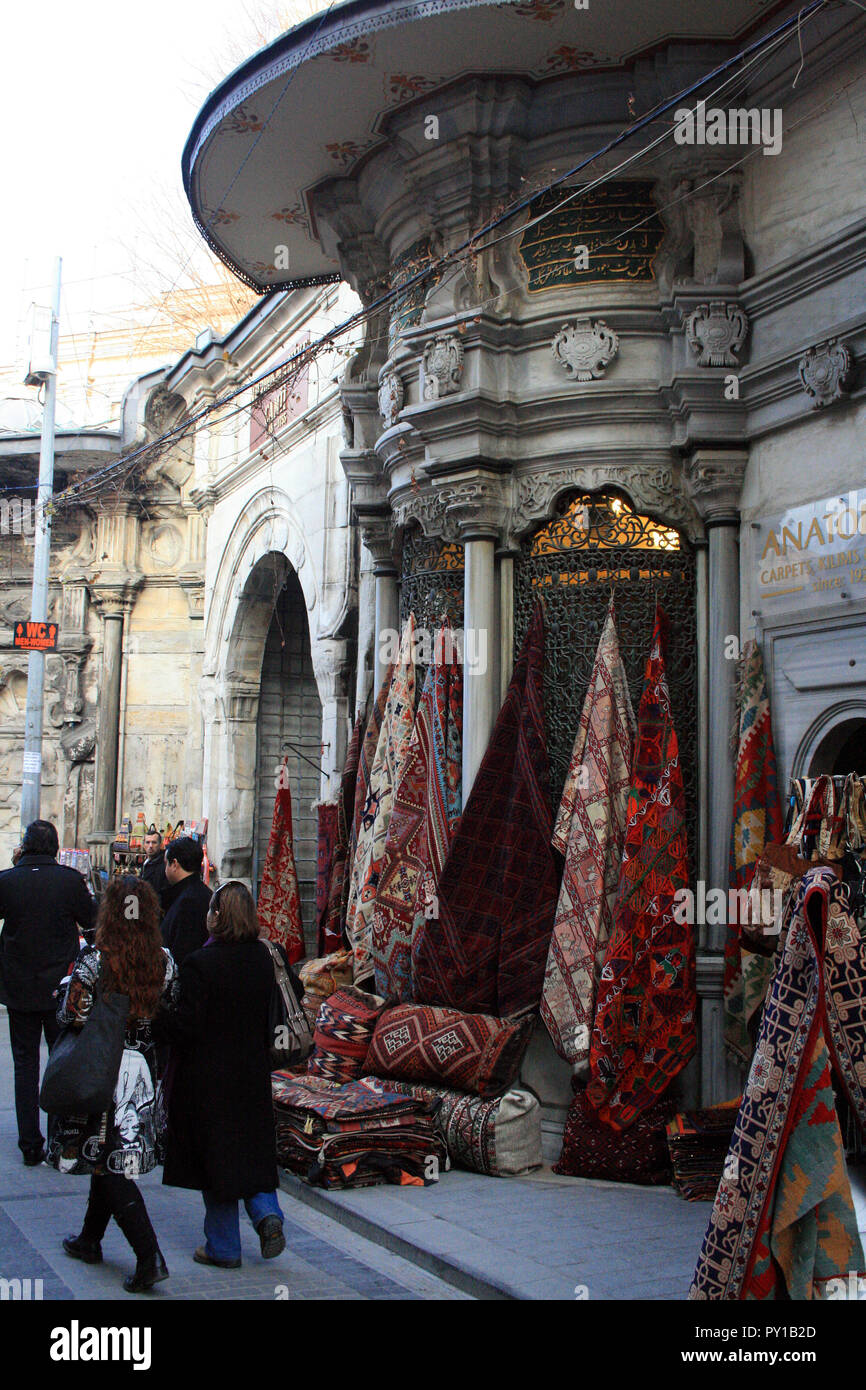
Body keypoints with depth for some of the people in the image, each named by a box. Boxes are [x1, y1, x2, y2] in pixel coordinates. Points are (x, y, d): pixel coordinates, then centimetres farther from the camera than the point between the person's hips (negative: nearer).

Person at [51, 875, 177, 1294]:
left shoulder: (93, 961, -17)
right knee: (111, 1160, 21)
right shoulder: (165, 961, -5)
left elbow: (71, 1017, -15)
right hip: (143, 1068, 5)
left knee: (110, 1168, 0)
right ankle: (90, 1240, 37)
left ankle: (149, 1257, -8)